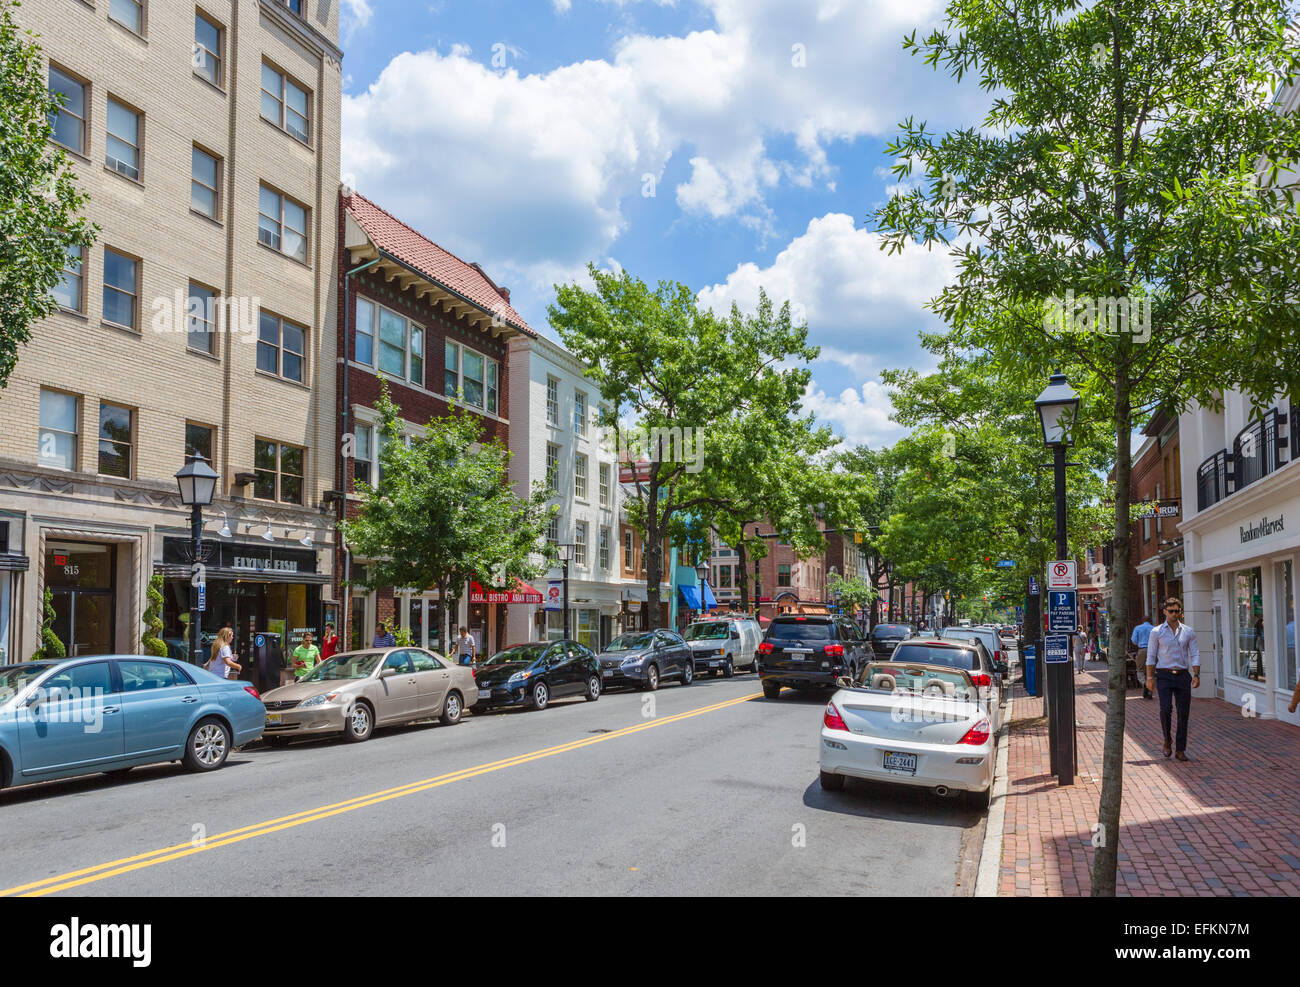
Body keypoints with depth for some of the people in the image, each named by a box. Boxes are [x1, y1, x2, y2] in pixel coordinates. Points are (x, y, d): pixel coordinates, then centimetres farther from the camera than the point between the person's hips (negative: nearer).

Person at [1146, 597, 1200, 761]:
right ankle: (1167, 740, 8)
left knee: (1183, 713, 2)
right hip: (1164, 675, -2)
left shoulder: (1188, 632, 8)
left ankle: (1180, 750, 11)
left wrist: (1196, 675, -4)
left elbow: (1195, 655, 7)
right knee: (1166, 709, -16)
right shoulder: (1157, 632, 3)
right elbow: (1151, 656, 3)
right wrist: (1150, 677, -4)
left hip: (1182, 675, 2)